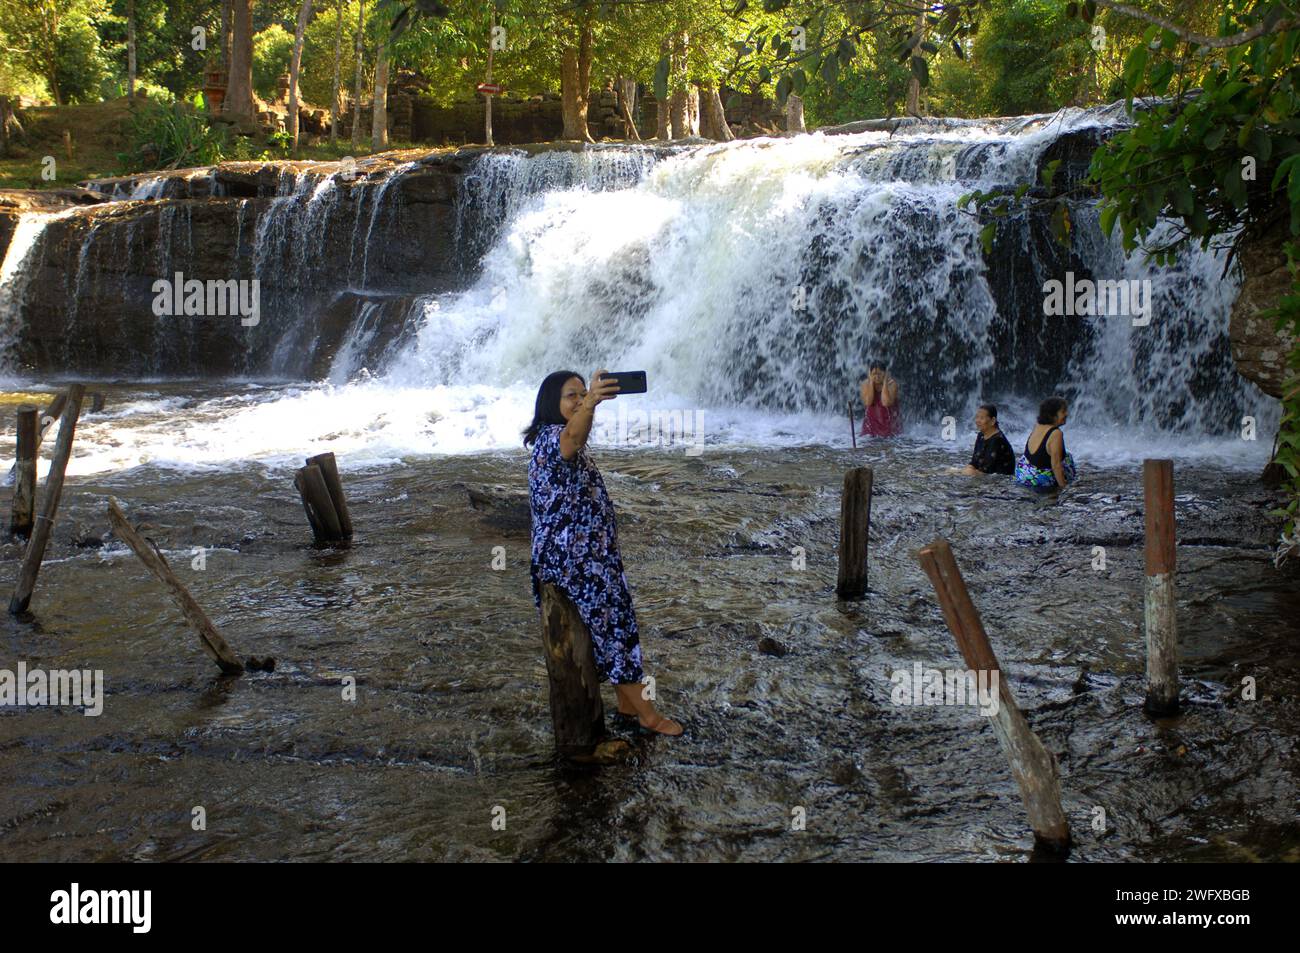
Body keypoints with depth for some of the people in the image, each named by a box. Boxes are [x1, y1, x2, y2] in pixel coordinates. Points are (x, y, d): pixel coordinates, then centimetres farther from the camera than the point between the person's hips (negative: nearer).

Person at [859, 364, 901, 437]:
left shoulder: (892, 383, -14)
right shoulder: (866, 383, -7)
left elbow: (886, 403, -29)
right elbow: (868, 402, -22)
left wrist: (884, 382, -24)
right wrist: (871, 382, -21)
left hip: (889, 421, -2)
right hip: (871, 421, 2)